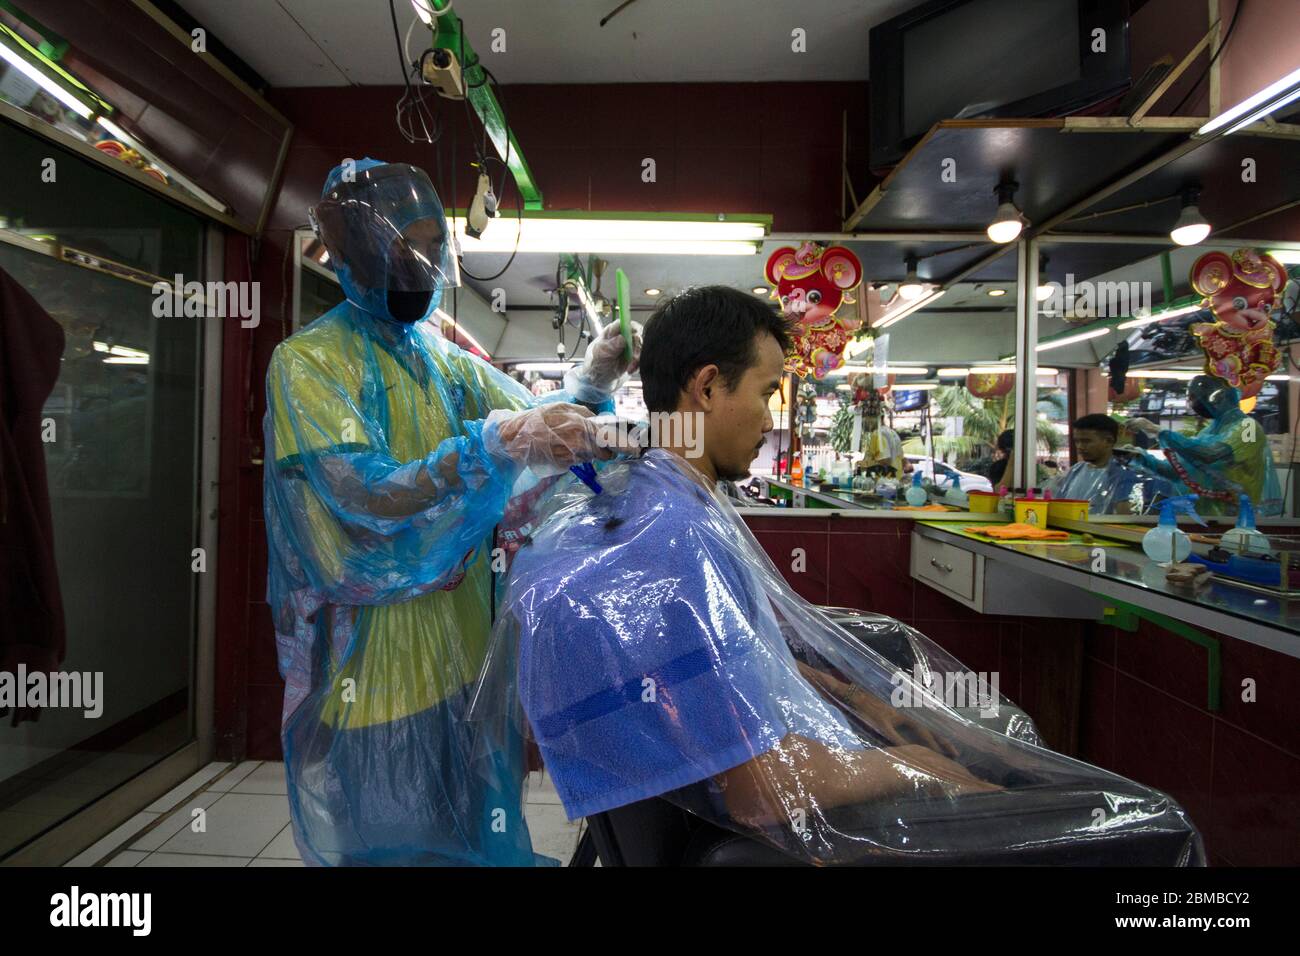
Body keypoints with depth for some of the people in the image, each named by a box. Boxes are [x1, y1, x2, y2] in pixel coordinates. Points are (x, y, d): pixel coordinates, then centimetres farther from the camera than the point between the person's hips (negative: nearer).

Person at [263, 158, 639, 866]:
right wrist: (499, 443, -35)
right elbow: (364, 496, -24)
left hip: (461, 652, 6)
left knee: (473, 827, 19)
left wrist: (591, 381, -16)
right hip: (374, 666, -5)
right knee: (387, 838, 12)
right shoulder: (307, 362, -11)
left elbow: (539, 425, 3)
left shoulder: (447, 360, 8)